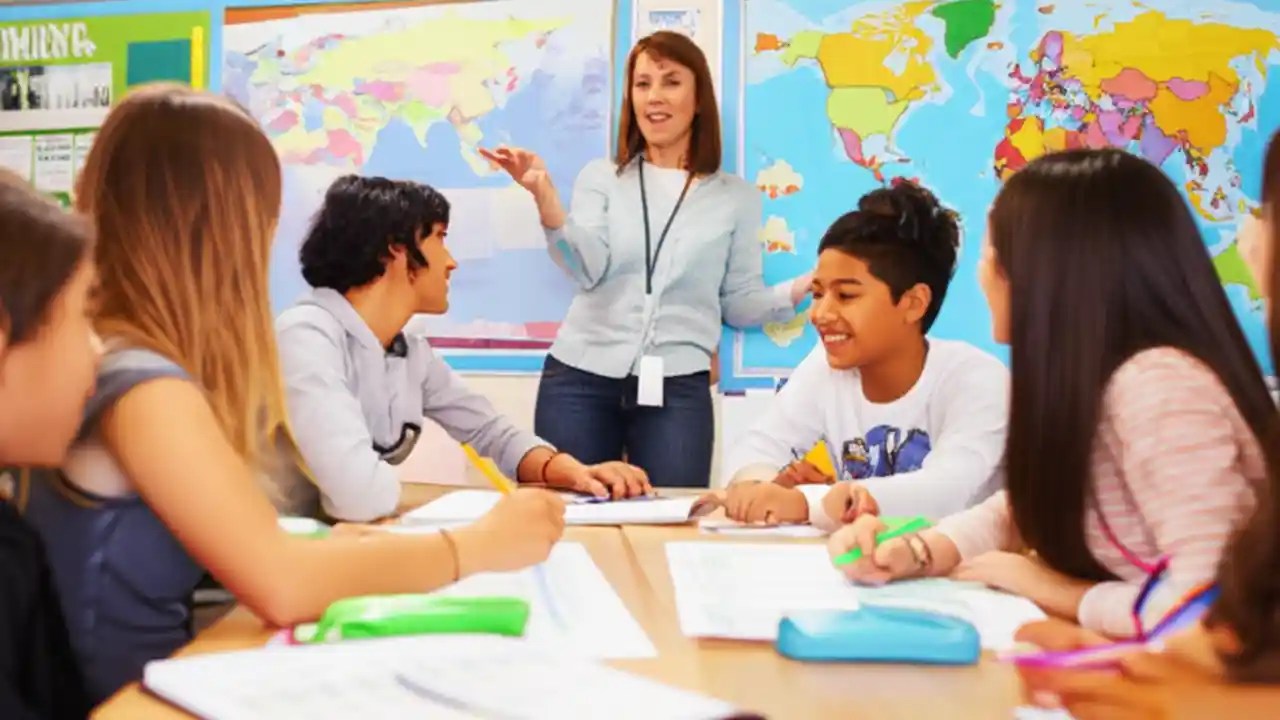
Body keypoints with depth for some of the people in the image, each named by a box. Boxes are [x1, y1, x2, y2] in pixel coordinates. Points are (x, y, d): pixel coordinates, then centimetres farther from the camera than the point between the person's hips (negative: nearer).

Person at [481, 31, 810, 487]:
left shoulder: (736, 197, 8)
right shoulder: (600, 178, 8)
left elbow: (739, 304, 8)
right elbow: (588, 270, -8)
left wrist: (802, 289, -7)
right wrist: (544, 195, -22)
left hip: (677, 390, 0)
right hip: (580, 380, 1)